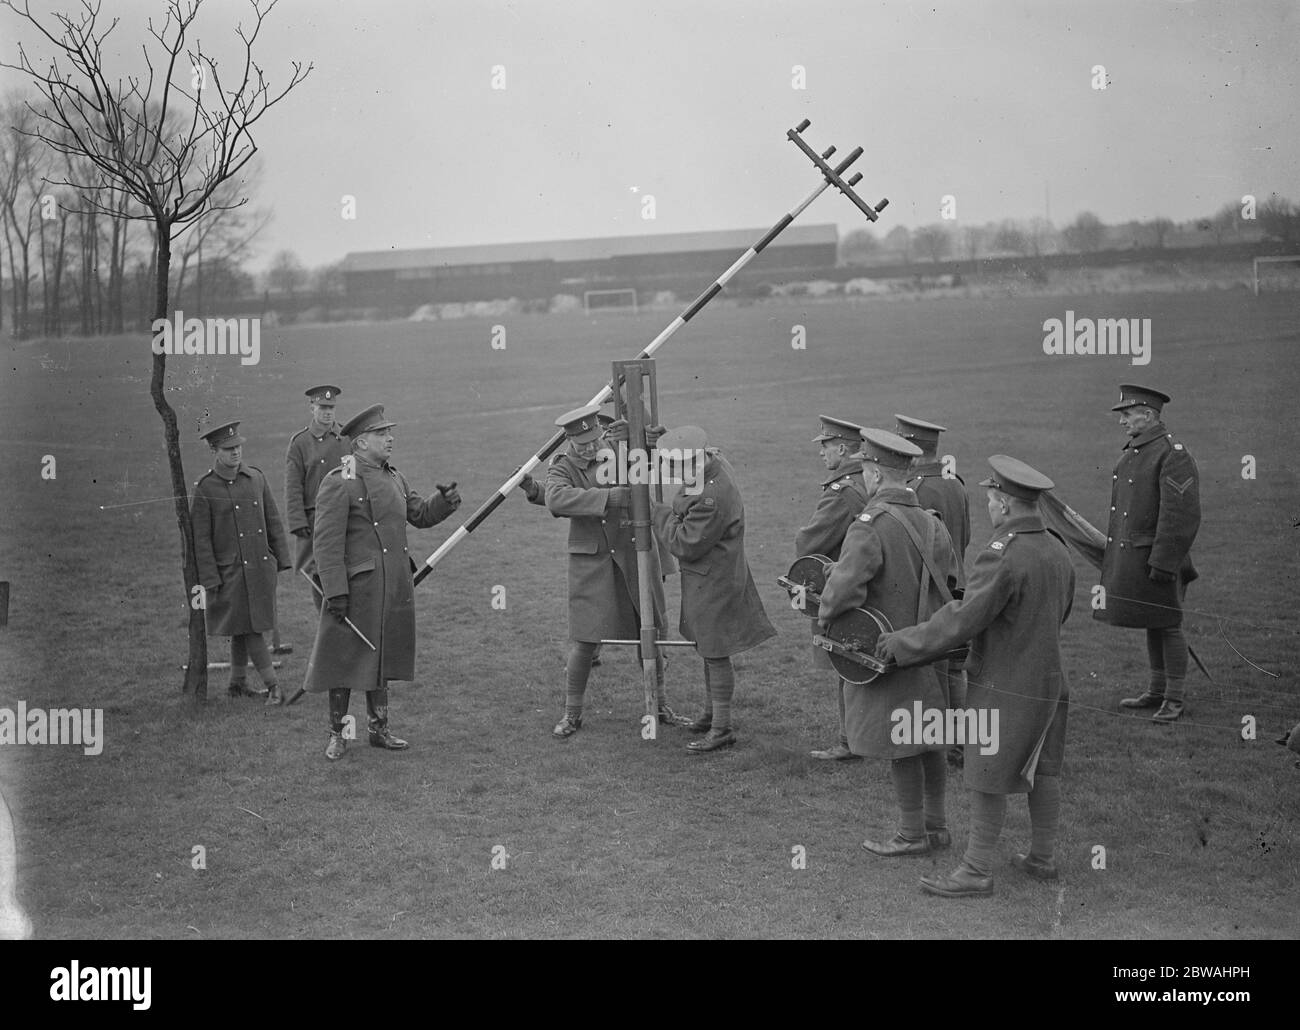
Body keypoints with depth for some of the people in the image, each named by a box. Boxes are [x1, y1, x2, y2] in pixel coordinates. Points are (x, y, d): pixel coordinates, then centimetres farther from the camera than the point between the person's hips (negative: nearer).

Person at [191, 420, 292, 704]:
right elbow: (200, 538, -7)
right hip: (230, 571, -4)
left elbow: (273, 521, 11)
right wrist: (210, 580, -10)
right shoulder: (205, 488, -8)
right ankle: (273, 685, 1)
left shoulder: (256, 477, 4)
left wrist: (282, 558, 8)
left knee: (245, 629, 14)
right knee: (247, 627, -2)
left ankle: (238, 683, 25)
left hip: (261, 567, 4)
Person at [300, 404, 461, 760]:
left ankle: (379, 730, 26)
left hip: (394, 590, 7)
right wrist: (335, 592, -20)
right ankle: (337, 734, 14)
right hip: (357, 589, -7)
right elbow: (326, 541, -16)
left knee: (382, 658, 16)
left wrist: (444, 501, 0)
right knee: (345, 661, 2)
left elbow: (421, 515, 21)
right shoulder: (339, 483, -13)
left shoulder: (393, 478, 12)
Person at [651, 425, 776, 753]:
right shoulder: (714, 461, -3)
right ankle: (711, 713, 36)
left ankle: (722, 729, 7)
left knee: (715, 654, -2)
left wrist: (657, 511, -15)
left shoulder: (712, 498, -32)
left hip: (713, 582, -10)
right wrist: (663, 439, 5)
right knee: (708, 649, 22)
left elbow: (685, 545, -26)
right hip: (709, 579, 10)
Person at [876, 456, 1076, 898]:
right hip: (1048, 677, 9)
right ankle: (1043, 857, 28)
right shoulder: (1056, 550, 5)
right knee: (1042, 771, 17)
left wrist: (901, 643, -14)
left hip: (1005, 687, -9)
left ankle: (977, 871, 6)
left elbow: (962, 620, -22)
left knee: (987, 781, 0)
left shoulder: (1002, 555, -22)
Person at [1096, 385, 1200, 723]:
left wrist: (1163, 563, -22)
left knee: (1167, 625, -1)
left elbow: (1181, 516, -20)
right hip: (1130, 556, 9)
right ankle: (1157, 691, 27)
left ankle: (1175, 699, 8)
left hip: (1159, 557, -9)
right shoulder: (1133, 452, 12)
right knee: (1151, 626, 16)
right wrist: (1110, 550, 20)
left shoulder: (1172, 455, -16)